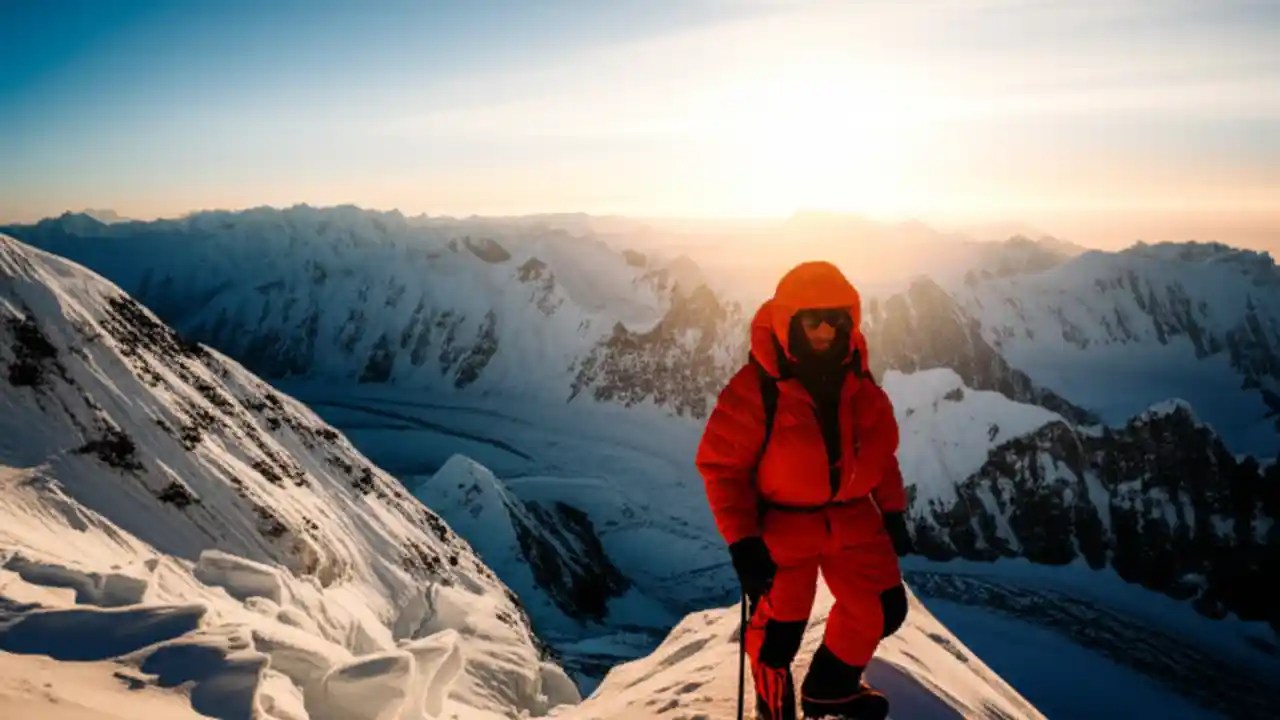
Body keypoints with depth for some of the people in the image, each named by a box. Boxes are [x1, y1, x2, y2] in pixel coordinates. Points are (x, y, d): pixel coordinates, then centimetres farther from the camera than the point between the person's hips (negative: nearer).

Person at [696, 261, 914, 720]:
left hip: (852, 518, 6)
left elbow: (881, 450, 11)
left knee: (882, 609, 13)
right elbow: (721, 465, -16)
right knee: (778, 628, 5)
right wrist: (741, 540, -19)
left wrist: (892, 511, 9)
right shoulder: (755, 388, -21)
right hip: (783, 525, -5)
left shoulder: (859, 384, -2)